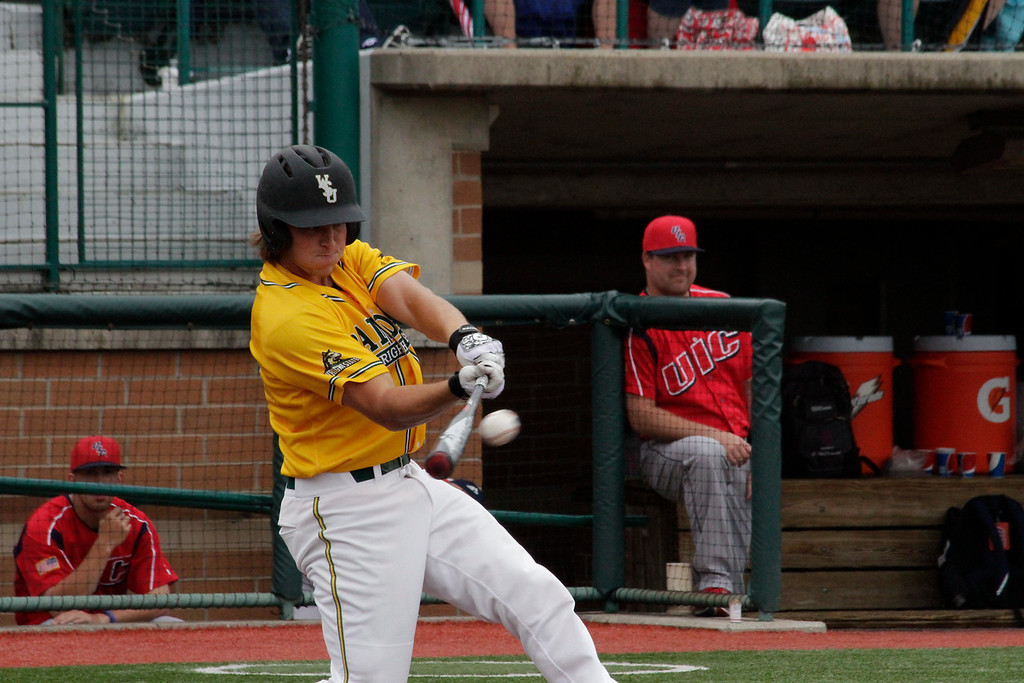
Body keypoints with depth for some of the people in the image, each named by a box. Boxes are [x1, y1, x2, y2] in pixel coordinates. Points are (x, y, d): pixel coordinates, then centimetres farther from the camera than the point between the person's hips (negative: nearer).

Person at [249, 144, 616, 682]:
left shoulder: (348, 257, 4)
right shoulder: (288, 318, -22)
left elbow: (410, 298, -14)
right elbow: (388, 407, -29)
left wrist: (464, 337, -37)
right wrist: (460, 387, -49)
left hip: (409, 485, 9)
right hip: (346, 511, -9)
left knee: (539, 598, 1)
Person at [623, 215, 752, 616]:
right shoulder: (638, 327, -6)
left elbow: (753, 386, 14)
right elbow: (641, 416, -12)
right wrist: (714, 435, -21)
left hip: (735, 451, 5)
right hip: (664, 452, -5)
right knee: (706, 454, -38)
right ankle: (714, 582, -44)